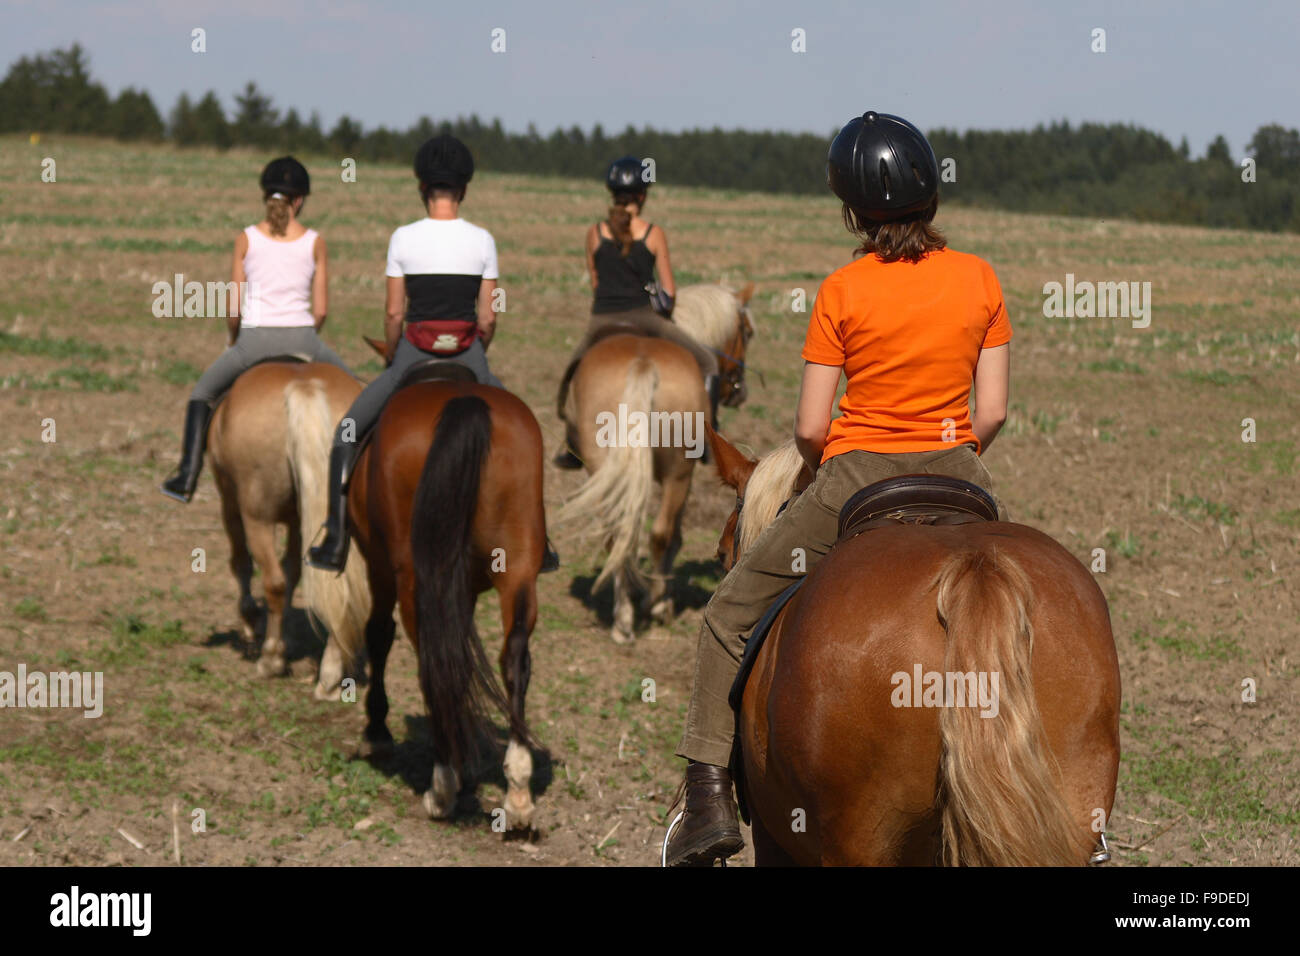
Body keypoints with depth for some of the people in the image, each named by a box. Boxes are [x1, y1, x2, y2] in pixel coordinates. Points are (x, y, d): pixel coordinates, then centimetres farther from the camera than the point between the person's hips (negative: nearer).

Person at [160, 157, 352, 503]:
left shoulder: (246, 239, 0)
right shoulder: (314, 242, 1)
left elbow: (233, 309, 0)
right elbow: (321, 309, 1)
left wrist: (234, 340, 18)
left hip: (255, 338, 0)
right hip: (302, 337, 0)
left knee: (203, 392, 22)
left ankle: (187, 476, 13)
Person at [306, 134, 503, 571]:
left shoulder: (403, 238, -5)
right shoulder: (482, 240, -1)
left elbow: (394, 313, -4)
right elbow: (488, 317, 0)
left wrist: (393, 362, 11)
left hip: (414, 355, -1)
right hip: (468, 356, 1)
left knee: (347, 433, 14)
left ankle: (336, 543, 6)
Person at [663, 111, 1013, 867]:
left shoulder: (841, 293, -8)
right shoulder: (981, 280, -1)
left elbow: (811, 428, -8)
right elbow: (993, 413, -1)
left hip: (857, 476, -3)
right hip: (956, 475, 3)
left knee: (734, 612, 12)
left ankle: (711, 797, 4)